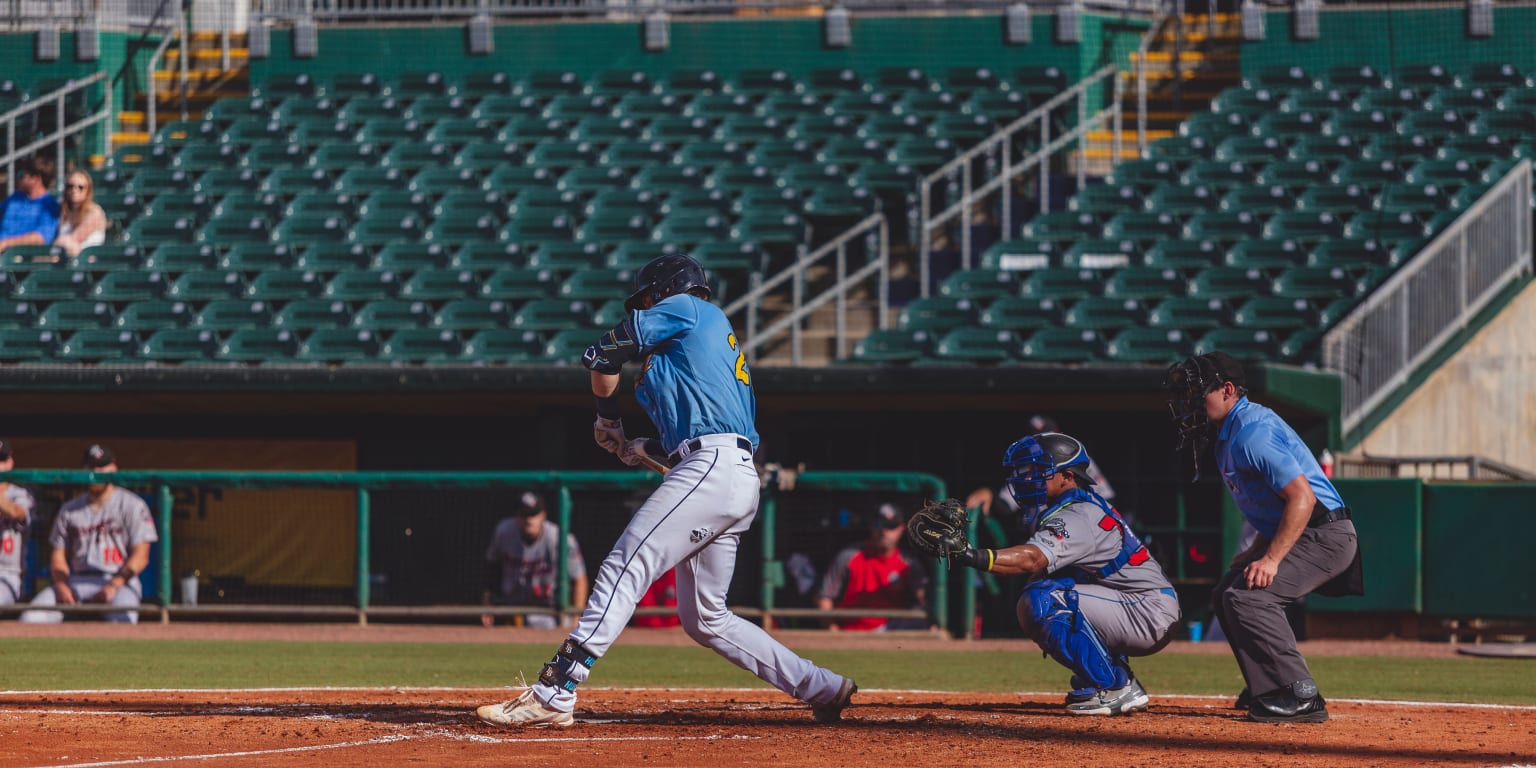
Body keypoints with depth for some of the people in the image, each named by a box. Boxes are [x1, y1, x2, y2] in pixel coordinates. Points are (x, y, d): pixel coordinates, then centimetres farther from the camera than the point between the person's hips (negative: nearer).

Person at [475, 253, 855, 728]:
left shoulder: (684, 308, 8)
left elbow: (603, 355, 7)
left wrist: (607, 414, 23)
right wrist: (642, 450, 21)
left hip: (712, 469, -10)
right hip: (740, 478, 10)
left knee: (624, 569, -17)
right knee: (704, 619, 13)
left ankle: (553, 694, -28)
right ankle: (821, 688, 13)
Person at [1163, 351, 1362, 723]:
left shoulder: (1252, 431, -20)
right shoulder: (1227, 433, 12)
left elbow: (1302, 497, -27)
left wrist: (1271, 559, -30)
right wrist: (1256, 551, 15)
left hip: (1324, 535, -11)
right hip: (1300, 536, 11)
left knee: (1247, 595, -23)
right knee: (1228, 594, 17)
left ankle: (1301, 698, -24)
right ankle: (1268, 691, 22)